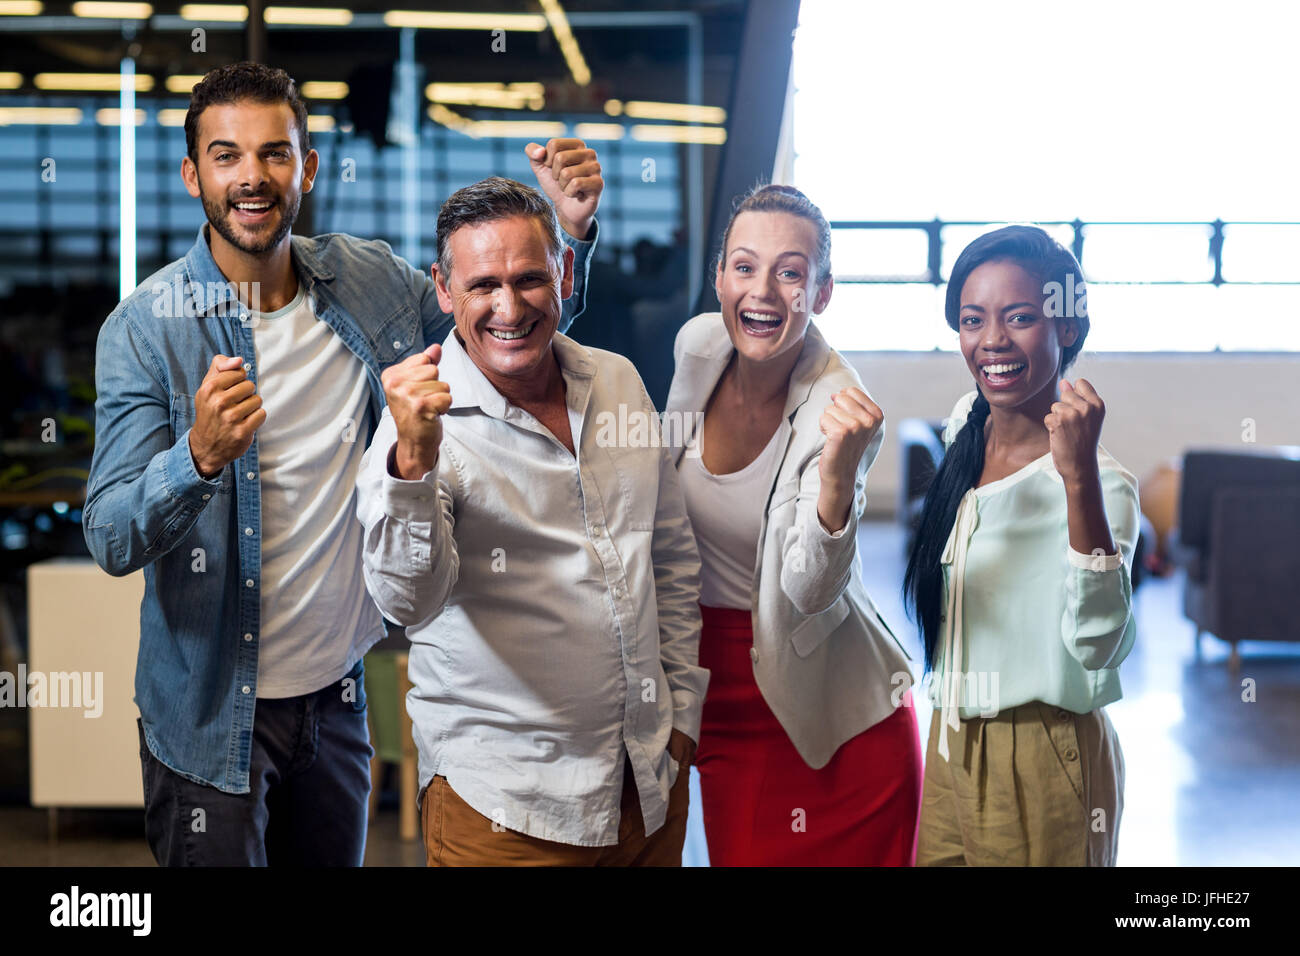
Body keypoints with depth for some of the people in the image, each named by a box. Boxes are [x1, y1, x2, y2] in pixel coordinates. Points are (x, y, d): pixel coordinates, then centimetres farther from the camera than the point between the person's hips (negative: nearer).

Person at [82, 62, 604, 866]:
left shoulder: (373, 282, -2)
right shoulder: (145, 329, -14)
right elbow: (111, 541, -19)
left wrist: (570, 228, -6)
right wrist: (199, 457, -39)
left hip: (338, 689, 4)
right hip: (213, 713, -4)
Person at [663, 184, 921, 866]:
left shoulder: (841, 410, -19)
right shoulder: (697, 346, -6)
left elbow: (808, 590, -28)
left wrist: (837, 470, -40)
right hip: (722, 705, 4)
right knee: (737, 857, 10)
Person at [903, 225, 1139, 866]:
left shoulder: (1102, 483, -18)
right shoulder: (964, 429, 4)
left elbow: (1096, 644, -34)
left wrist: (1080, 479, -40)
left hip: (1043, 764, -7)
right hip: (951, 749, 7)